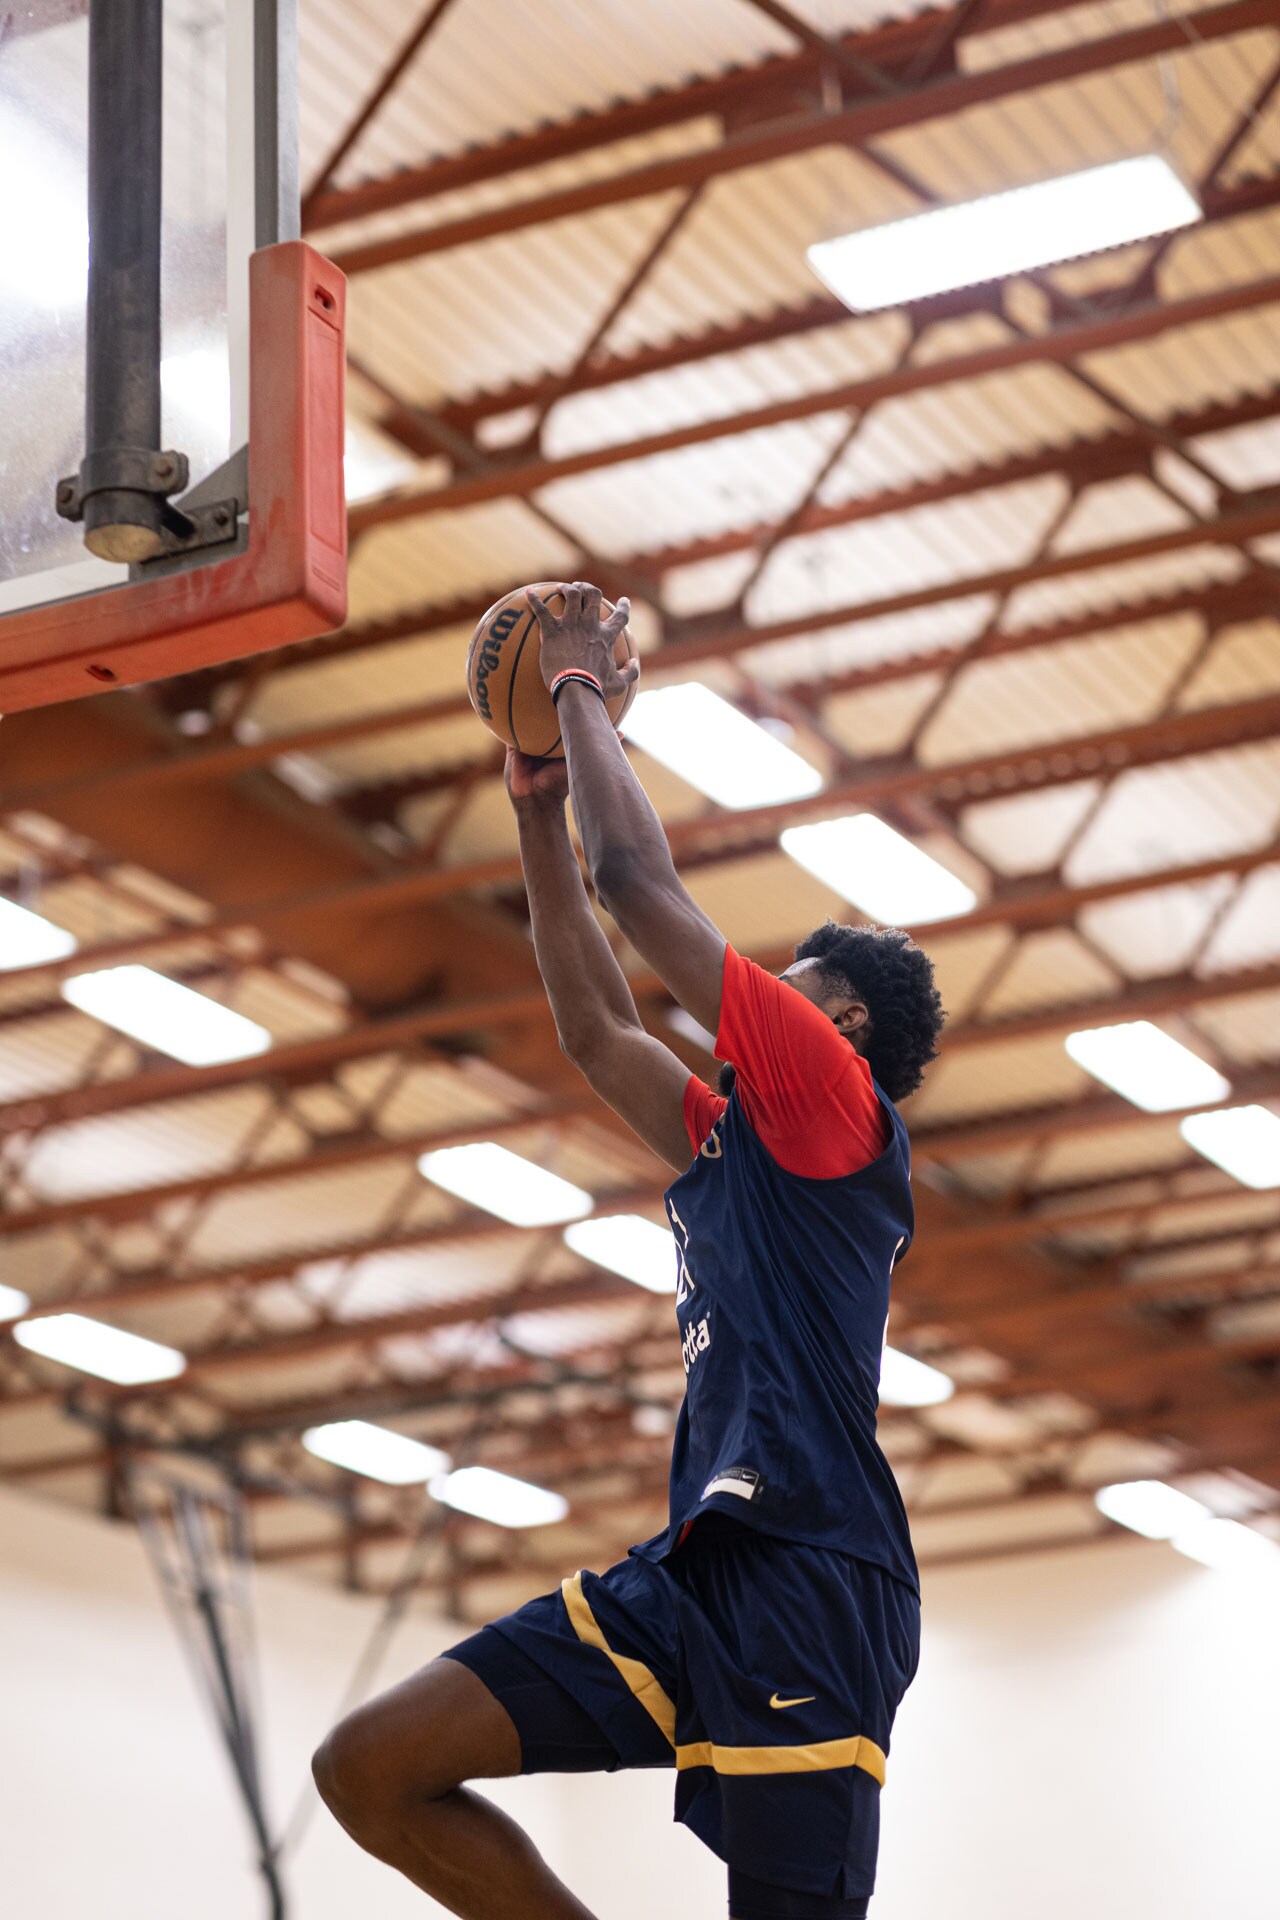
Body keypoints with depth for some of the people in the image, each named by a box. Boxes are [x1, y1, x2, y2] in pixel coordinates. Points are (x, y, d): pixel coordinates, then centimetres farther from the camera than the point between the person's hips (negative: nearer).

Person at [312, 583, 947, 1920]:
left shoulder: (836, 1103, 2)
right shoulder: (730, 1149, 26)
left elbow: (638, 879, -1)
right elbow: (593, 1025, 34)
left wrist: (581, 688, 11)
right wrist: (537, 803, 34)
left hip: (808, 1583, -8)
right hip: (692, 1567, 9)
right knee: (371, 1770, -2)